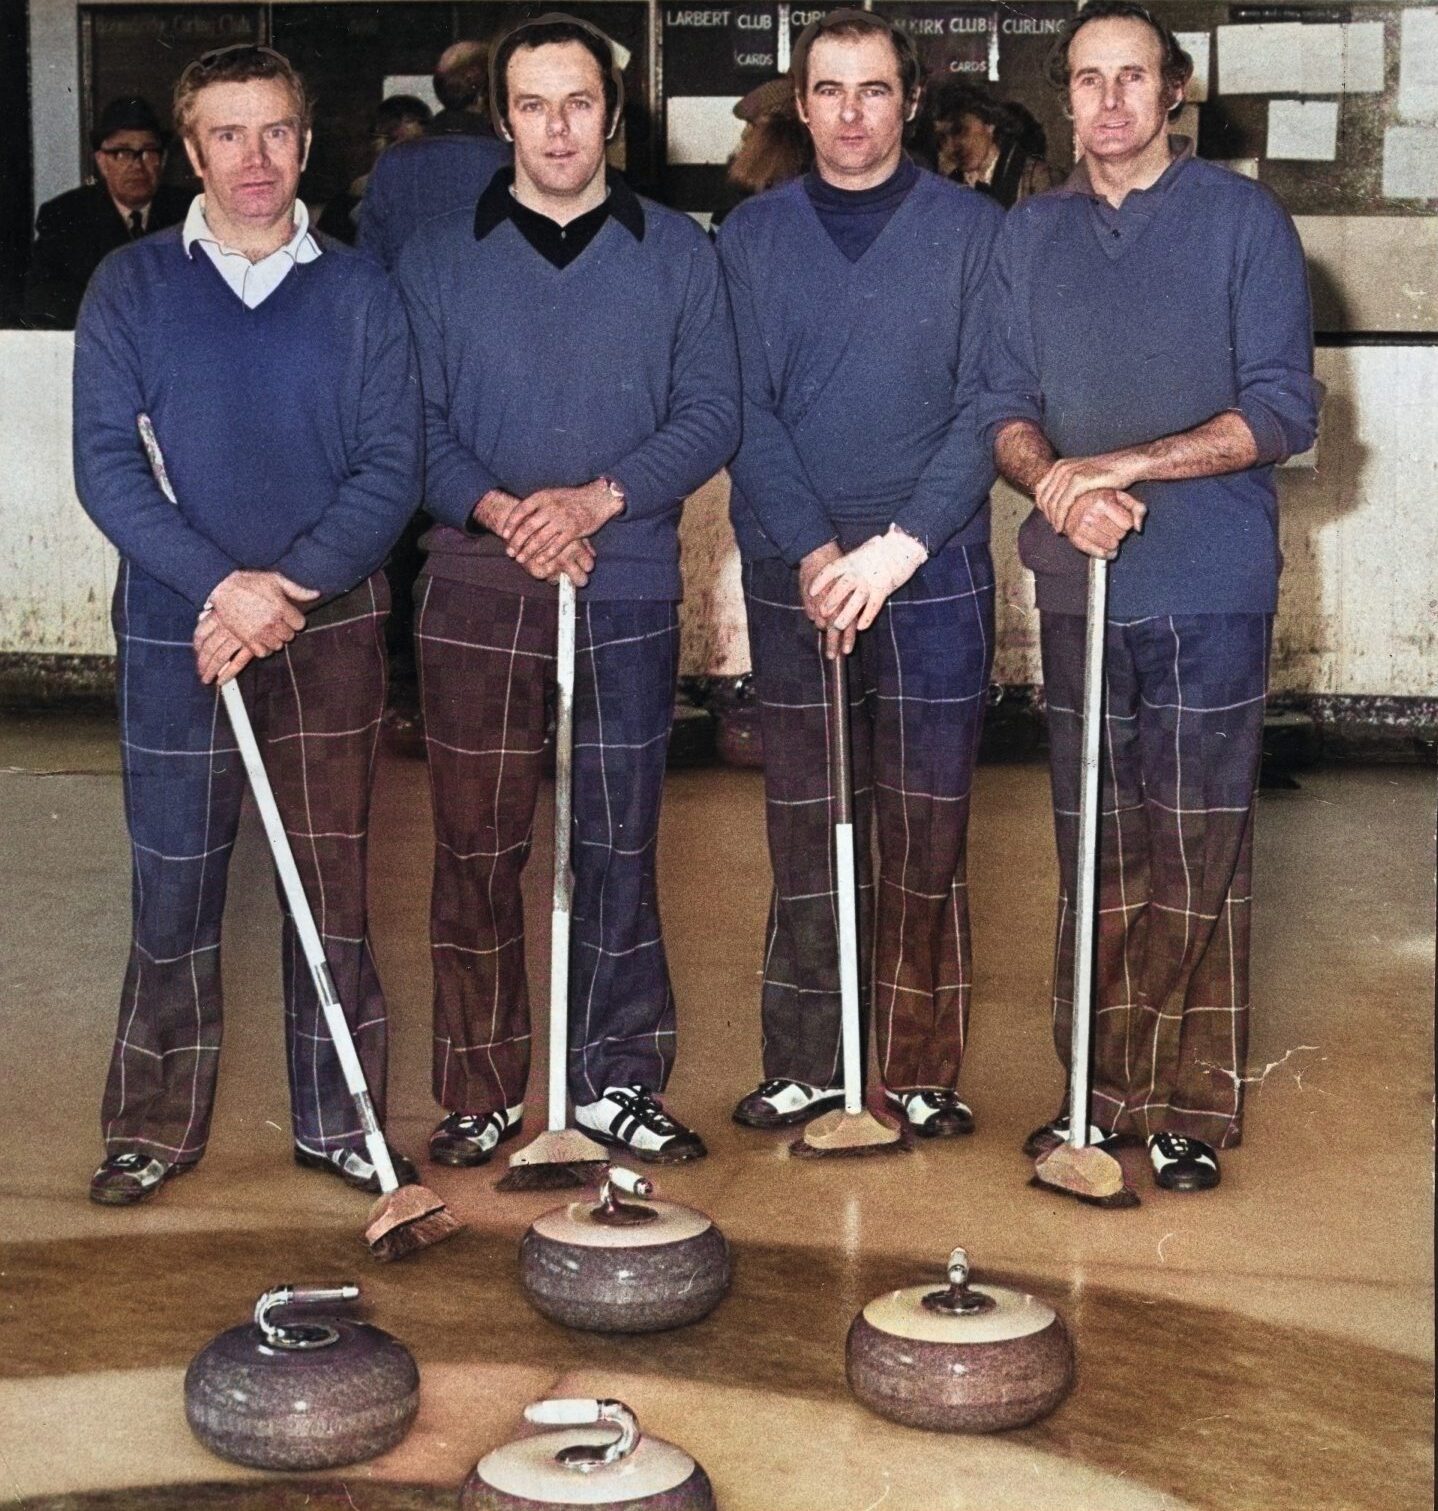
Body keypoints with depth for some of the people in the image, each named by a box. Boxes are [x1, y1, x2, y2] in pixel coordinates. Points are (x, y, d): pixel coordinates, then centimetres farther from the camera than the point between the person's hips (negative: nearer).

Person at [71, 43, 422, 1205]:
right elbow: (105, 465, -5)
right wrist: (223, 585, -16)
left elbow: (393, 467, -2)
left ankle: (339, 1120, 18)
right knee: (175, 883, 5)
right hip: (174, 633, 0)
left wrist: (289, 587, -15)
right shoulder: (132, 288, 2)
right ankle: (156, 1126, 18)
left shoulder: (359, 291, 4)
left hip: (330, 630, 1)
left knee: (333, 880, 6)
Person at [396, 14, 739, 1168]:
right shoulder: (439, 257, 8)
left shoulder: (676, 253, 7)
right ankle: (480, 1091, 13)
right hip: (476, 589, 0)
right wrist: (497, 510, -16)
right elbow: (413, 422, 2)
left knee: (619, 843, 6)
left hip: (629, 586, 0)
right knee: (477, 846, 3)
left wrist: (599, 499, -15)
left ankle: (617, 1079, 17)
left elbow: (712, 412, -1)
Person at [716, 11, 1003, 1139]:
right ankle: (805, 1064, 14)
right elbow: (745, 411, 0)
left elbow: (985, 408, -4)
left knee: (929, 825, 1)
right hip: (792, 571, 2)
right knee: (806, 823, 5)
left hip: (935, 569, -1)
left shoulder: (972, 231, 3)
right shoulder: (752, 237, 7)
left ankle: (925, 1072, 10)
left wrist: (899, 544, -15)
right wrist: (815, 551, -13)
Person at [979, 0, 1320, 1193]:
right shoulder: (1032, 235, 13)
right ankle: (1104, 1089, 17)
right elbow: (1007, 407, 10)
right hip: (1078, 585, 4)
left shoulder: (1243, 220, 1)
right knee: (1096, 854, 7)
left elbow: (1284, 410, -6)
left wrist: (1125, 464, -16)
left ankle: (1195, 1105, 8)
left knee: (1199, 854, -1)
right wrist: (1060, 489, -11)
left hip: (1211, 588, -3)